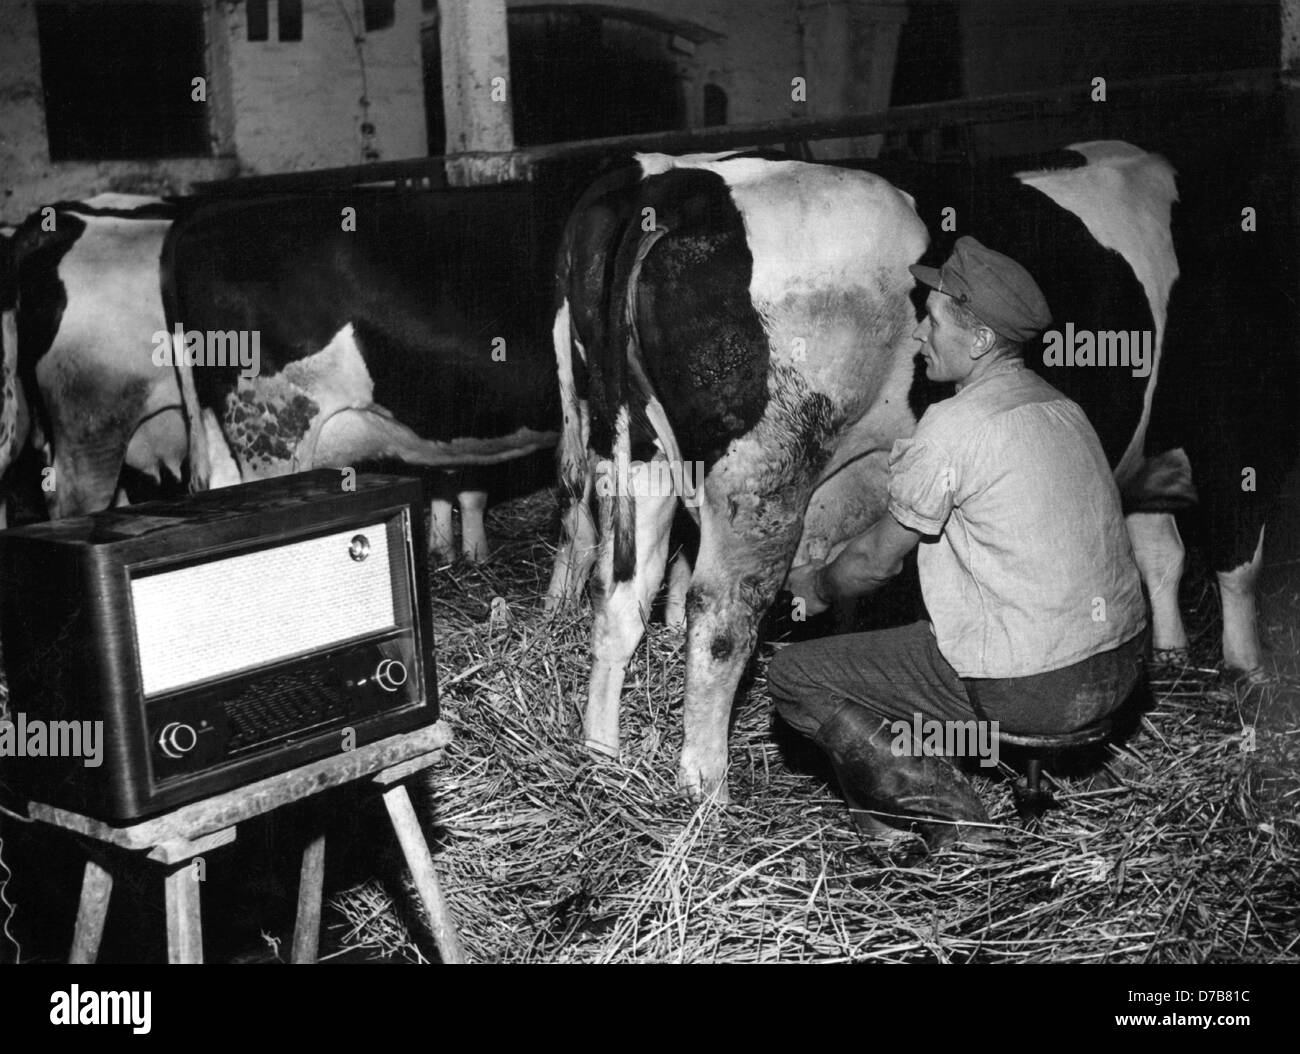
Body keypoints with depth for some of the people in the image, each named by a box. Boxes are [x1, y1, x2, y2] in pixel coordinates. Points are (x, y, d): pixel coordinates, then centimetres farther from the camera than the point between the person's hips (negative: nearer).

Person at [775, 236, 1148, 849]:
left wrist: (815, 587, 18)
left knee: (795, 677, 2)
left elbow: (877, 561, -5)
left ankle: (951, 824, 2)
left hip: (1032, 685, -9)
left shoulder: (953, 426, -16)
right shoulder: (1061, 407, 11)